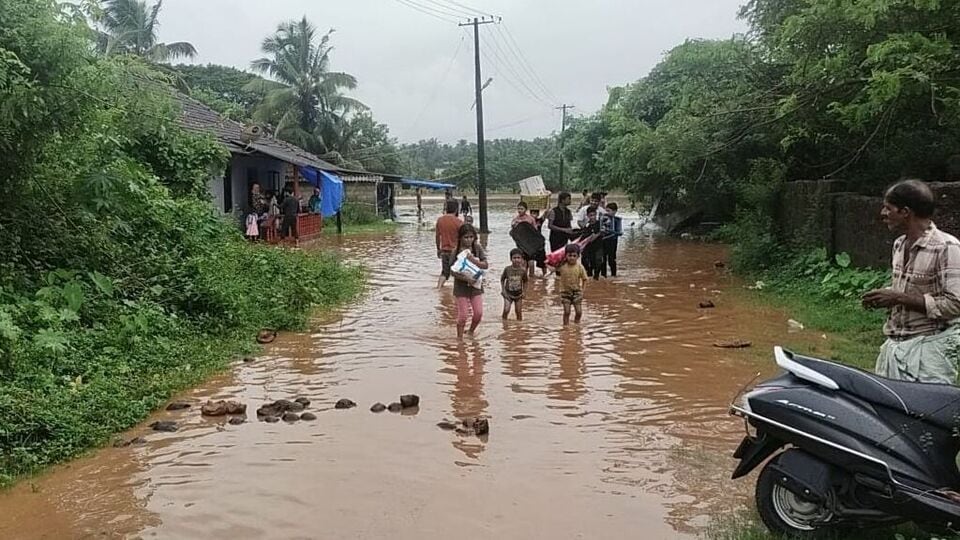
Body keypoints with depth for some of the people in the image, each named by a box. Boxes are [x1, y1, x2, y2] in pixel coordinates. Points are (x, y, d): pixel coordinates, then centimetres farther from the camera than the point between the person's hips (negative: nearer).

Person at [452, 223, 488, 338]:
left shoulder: (477, 248, -3)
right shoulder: (456, 251, -11)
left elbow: (485, 265, -6)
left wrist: (473, 260, -23)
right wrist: (465, 278, -27)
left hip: (476, 285, 3)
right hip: (461, 286, -3)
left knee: (478, 313, 2)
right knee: (462, 315, -1)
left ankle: (471, 332, 28)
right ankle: (460, 337, 16)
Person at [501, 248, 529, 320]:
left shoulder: (523, 270, -9)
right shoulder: (507, 269, -11)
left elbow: (525, 282, 5)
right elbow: (502, 279, 2)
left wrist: (524, 292, -2)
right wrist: (503, 290, -5)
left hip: (518, 294, 1)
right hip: (508, 293, -1)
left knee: (519, 312, 5)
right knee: (506, 310, -13)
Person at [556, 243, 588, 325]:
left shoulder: (580, 267, -9)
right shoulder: (562, 266, -11)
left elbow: (584, 279, -1)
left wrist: (582, 290, -7)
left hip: (577, 291, 1)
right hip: (565, 292, -1)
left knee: (579, 312, 0)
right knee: (567, 312, -5)